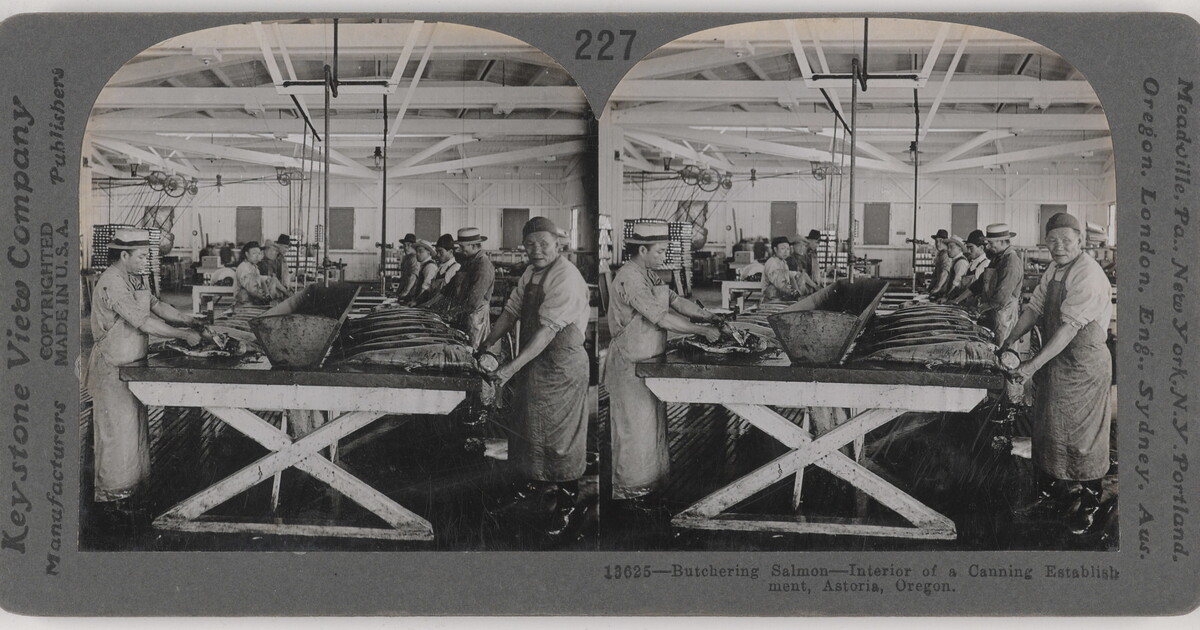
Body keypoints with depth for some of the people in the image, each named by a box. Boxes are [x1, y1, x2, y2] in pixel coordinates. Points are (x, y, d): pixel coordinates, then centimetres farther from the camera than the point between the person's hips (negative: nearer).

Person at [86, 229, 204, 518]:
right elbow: (143, 321, -28)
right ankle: (113, 493, 10)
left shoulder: (136, 278, 7)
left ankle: (130, 483, 26)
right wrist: (183, 335, -24)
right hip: (113, 366, -9)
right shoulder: (112, 283, -24)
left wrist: (187, 319, 5)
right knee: (118, 427, -1)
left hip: (133, 363, 9)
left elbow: (155, 305, 18)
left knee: (134, 423, 15)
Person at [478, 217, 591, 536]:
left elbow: (548, 330, -27)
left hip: (561, 363, -8)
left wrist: (512, 367, -30)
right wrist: (487, 344, -2)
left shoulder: (566, 277, -22)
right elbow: (512, 311, 9)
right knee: (527, 424, 18)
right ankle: (530, 485, 38)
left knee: (559, 434, 2)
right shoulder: (530, 273, 7)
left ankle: (565, 504, 15)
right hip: (532, 360, 8)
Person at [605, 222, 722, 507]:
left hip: (651, 360, 9)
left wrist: (709, 316, -4)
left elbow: (675, 300, 9)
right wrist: (703, 331, -23)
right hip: (631, 363, -9)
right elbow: (661, 317, -26)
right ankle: (630, 489, 11)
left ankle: (649, 480, 25)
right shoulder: (629, 278, -22)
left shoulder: (649, 275, 10)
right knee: (635, 426, 0)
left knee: (652, 422, 15)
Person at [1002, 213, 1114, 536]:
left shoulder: (1088, 274, -21)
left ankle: (1090, 509, 15)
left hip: (1083, 364, -9)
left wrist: (1033, 365, -28)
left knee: (1081, 437, 1)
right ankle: (1049, 496, 32)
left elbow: (1070, 326, -26)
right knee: (1046, 430, 17)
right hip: (1053, 360, 9)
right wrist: (1009, 343, 0)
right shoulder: (1052, 272, 8)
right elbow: (1034, 308, 12)